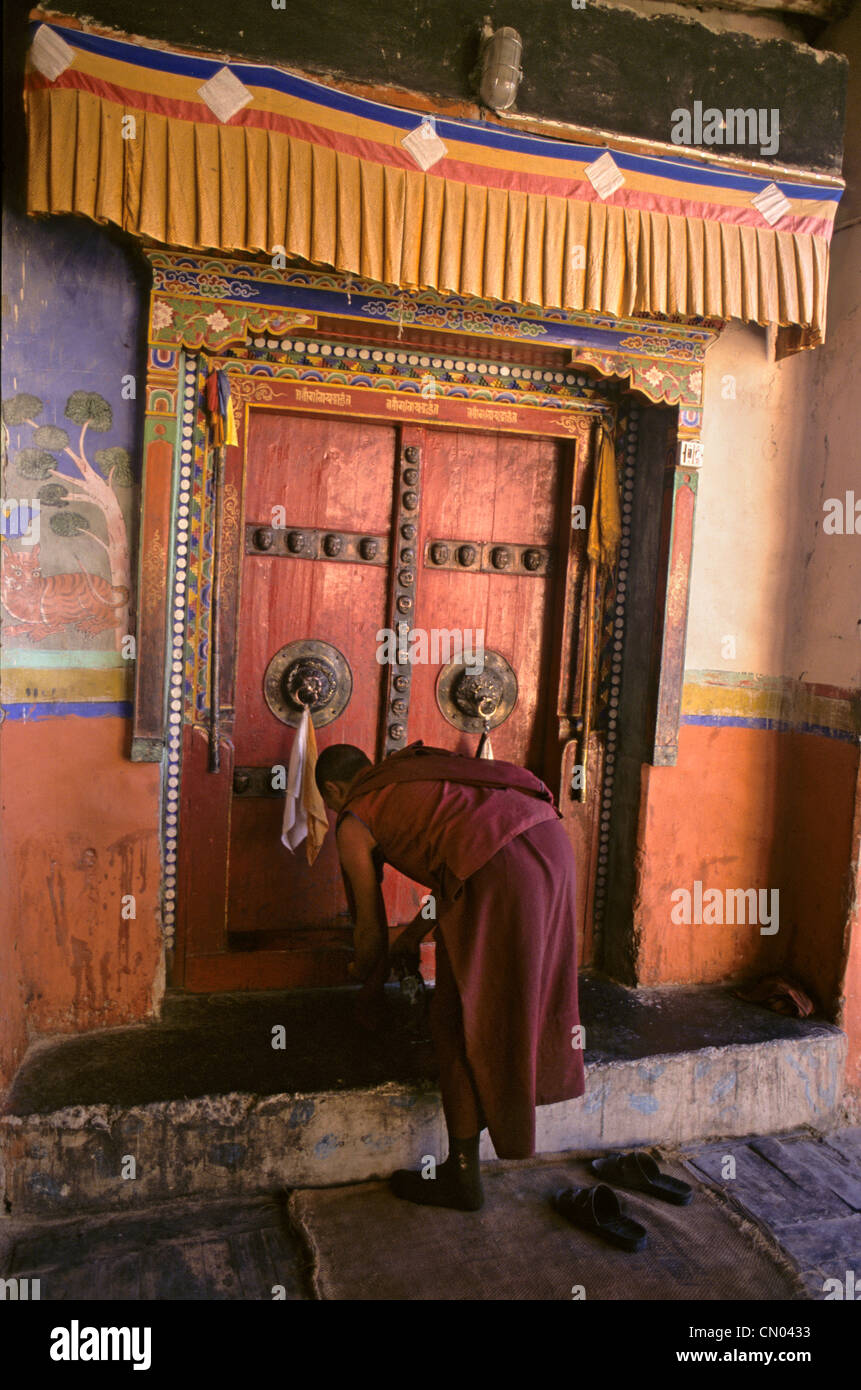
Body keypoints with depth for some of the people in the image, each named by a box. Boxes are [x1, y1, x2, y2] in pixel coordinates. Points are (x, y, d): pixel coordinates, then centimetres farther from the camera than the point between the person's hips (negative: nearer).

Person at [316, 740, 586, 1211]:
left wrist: (369, 986, 40)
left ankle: (462, 1177, 21)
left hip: (501, 867, -7)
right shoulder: (411, 771, 34)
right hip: (551, 837, 8)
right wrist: (414, 934, 50)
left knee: (461, 1024, 8)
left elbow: (370, 925, 20)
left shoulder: (352, 823, 14)